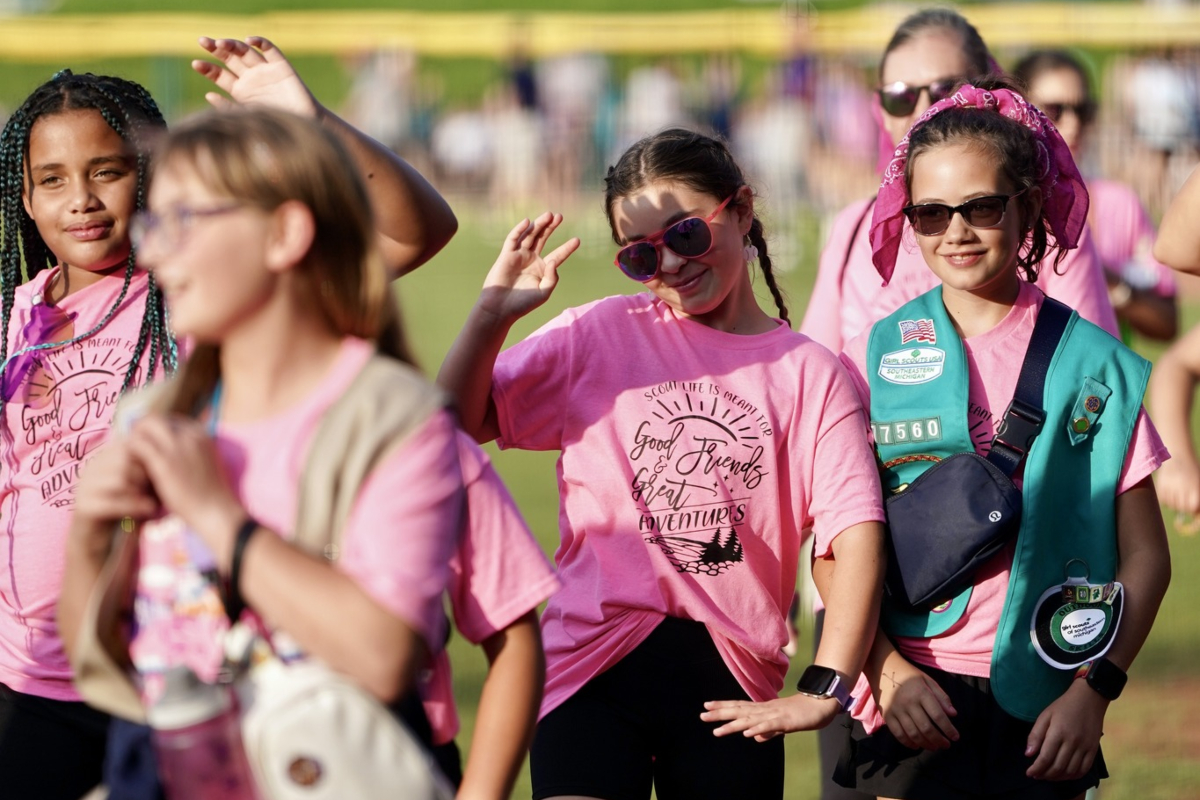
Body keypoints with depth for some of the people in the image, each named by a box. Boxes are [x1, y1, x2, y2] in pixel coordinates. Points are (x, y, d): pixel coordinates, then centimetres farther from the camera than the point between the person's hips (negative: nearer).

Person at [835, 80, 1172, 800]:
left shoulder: (1094, 365, 3)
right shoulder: (875, 359, 4)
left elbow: (1145, 556, 4)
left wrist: (1094, 692, -6)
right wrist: (888, 671, -9)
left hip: (1047, 706, 0)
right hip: (913, 695, 0)